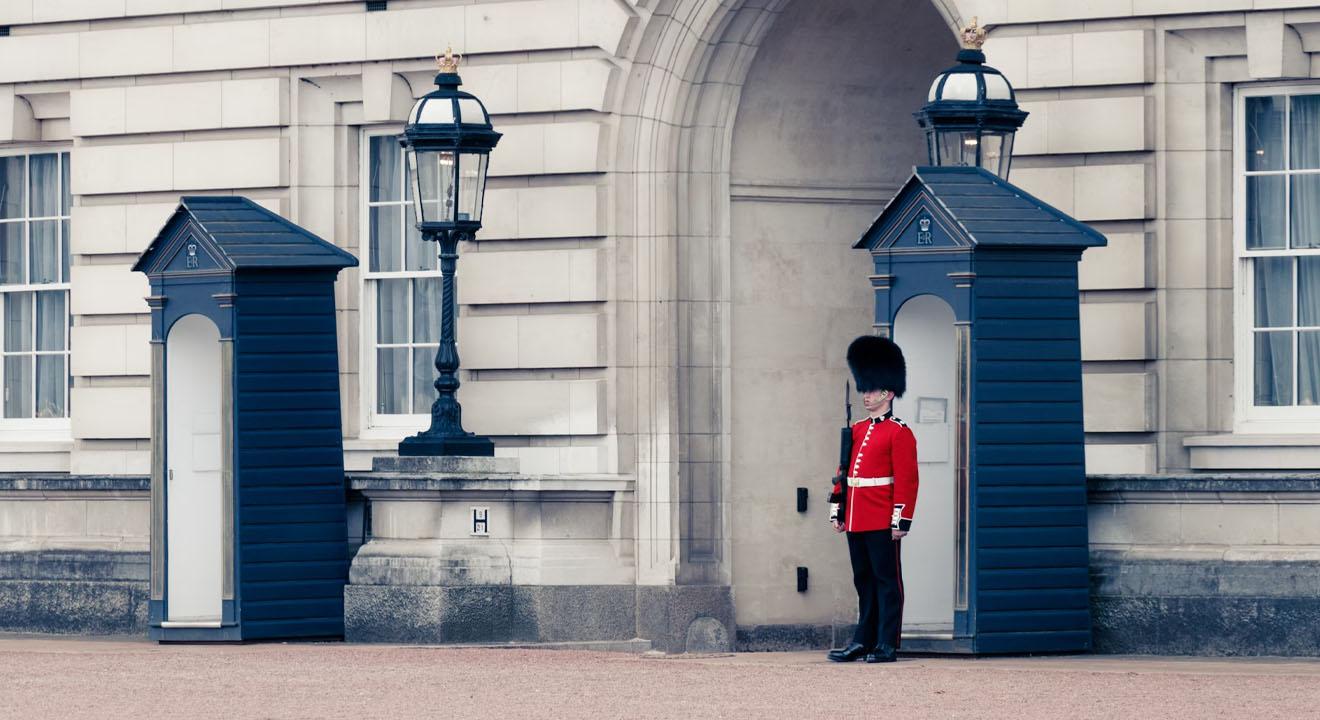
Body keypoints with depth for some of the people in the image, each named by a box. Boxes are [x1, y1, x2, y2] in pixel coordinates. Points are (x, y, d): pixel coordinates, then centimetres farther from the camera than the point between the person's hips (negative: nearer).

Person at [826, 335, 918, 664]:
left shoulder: (899, 434, -6)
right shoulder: (857, 431, 14)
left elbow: (907, 480, -11)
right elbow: (844, 474, 18)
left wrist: (901, 520, -16)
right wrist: (837, 511, 14)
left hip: (882, 524, -7)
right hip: (856, 523, 7)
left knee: (886, 581, -2)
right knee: (864, 582, 11)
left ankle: (887, 645, 0)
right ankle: (864, 640, 16)